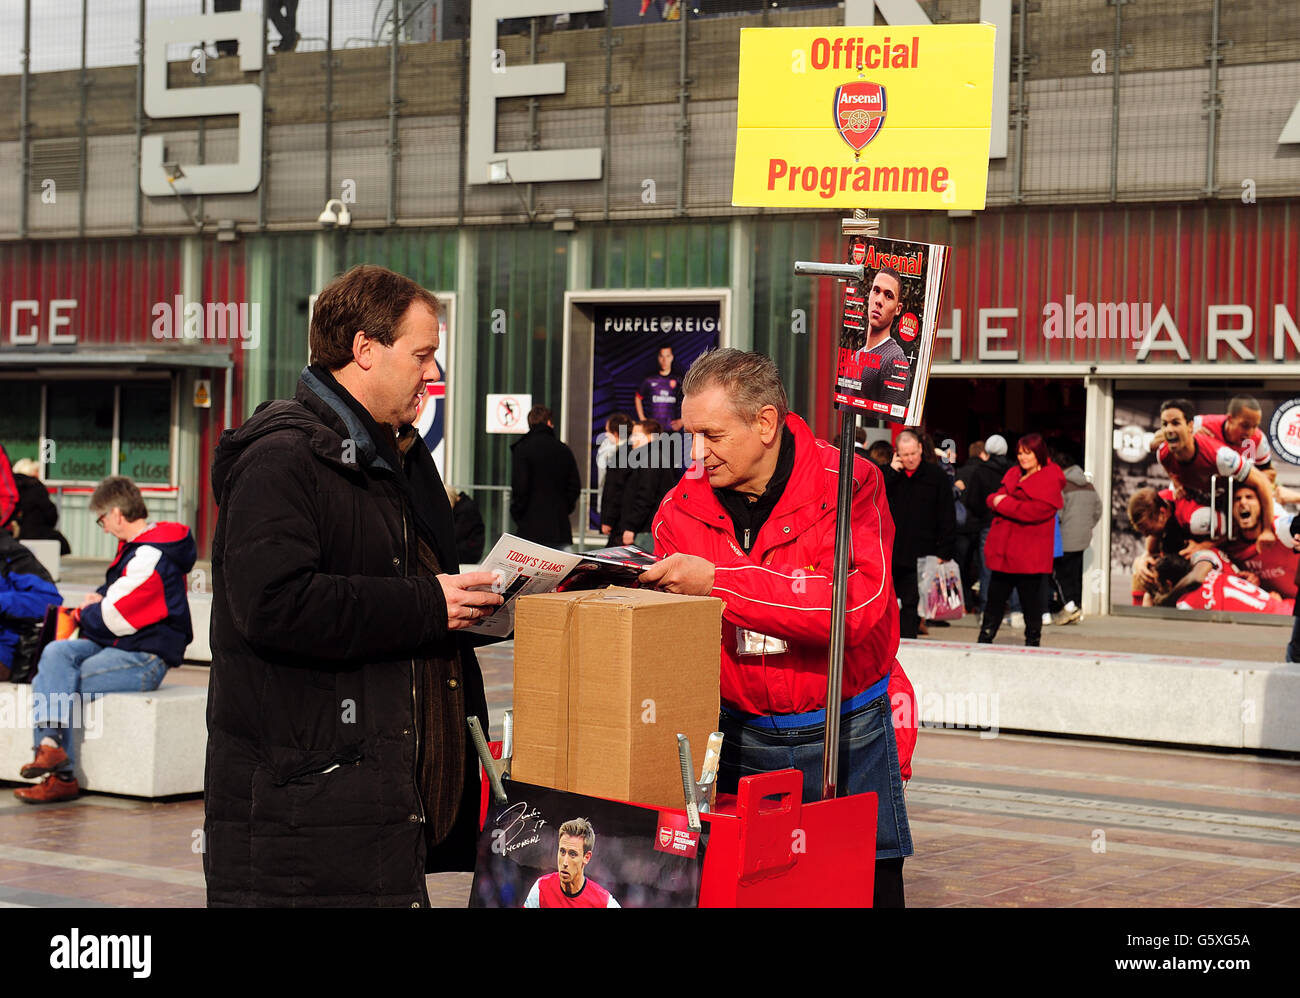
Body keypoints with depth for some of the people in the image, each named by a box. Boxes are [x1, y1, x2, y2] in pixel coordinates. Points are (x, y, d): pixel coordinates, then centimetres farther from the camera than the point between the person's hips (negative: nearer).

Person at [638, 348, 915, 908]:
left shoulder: (847, 485, -13)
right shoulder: (682, 507, 0)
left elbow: (857, 603, -29)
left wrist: (716, 582, -30)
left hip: (846, 736, -3)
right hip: (739, 734, 3)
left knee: (872, 886, 3)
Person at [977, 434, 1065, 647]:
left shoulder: (1050, 480, -8)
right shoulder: (1013, 474, 16)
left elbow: (1035, 511, -19)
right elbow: (995, 499, 14)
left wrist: (1003, 503, -13)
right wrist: (996, 500, -11)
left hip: (1029, 556, -7)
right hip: (1003, 553, 7)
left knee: (1030, 603, 2)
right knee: (994, 598, 10)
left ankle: (1032, 643, 13)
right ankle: (984, 641, 17)